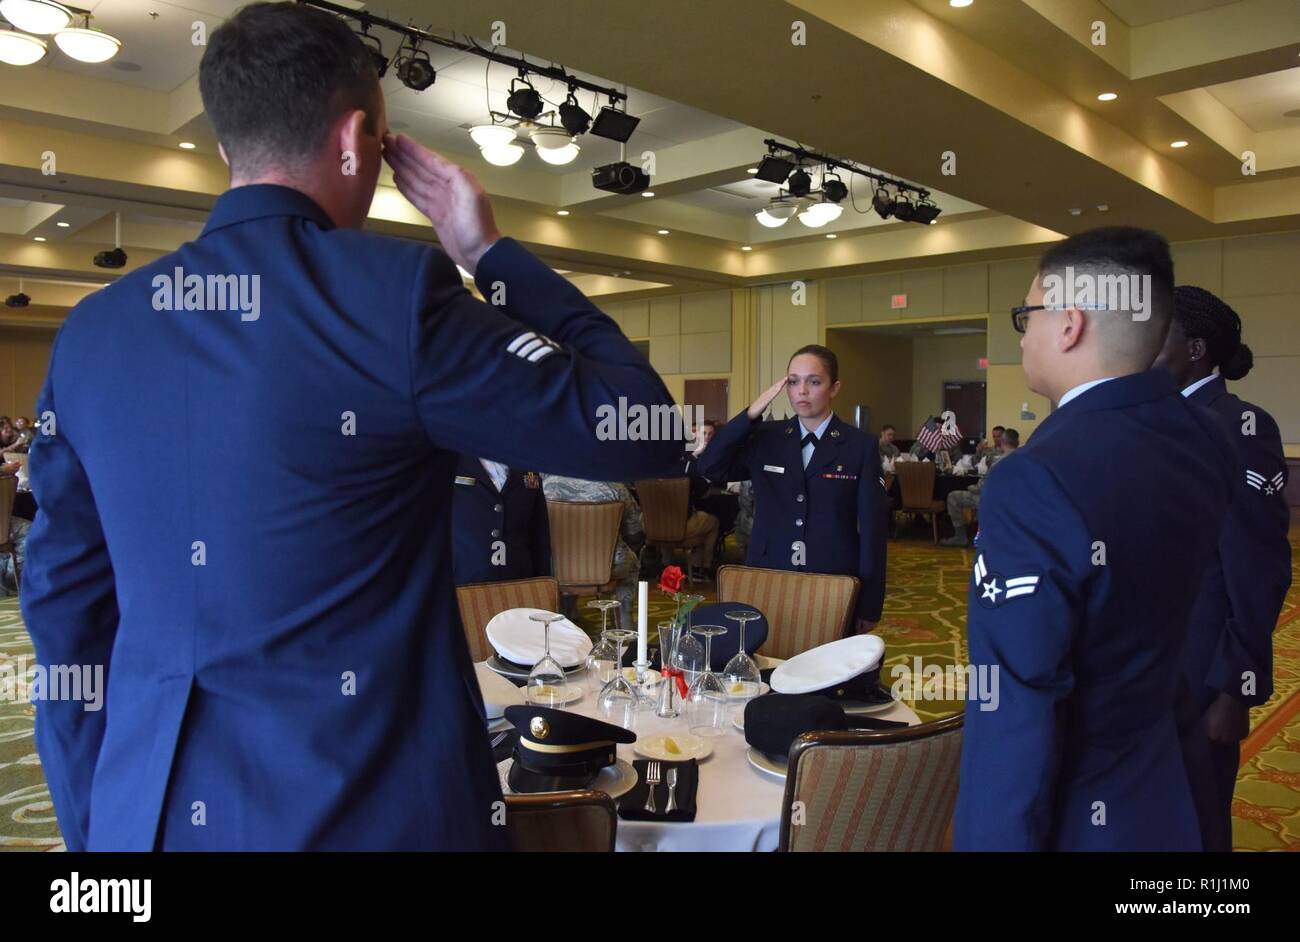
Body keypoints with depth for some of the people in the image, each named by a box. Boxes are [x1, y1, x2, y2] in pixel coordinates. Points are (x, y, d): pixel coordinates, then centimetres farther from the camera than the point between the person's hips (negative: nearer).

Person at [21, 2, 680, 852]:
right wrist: (493, 254, -2)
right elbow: (642, 430, -10)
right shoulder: (396, 291, -16)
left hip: (147, 811, 5)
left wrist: (94, 822, 18)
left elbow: (63, 612, 7)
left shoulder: (89, 334, 1)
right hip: (372, 809, -4)